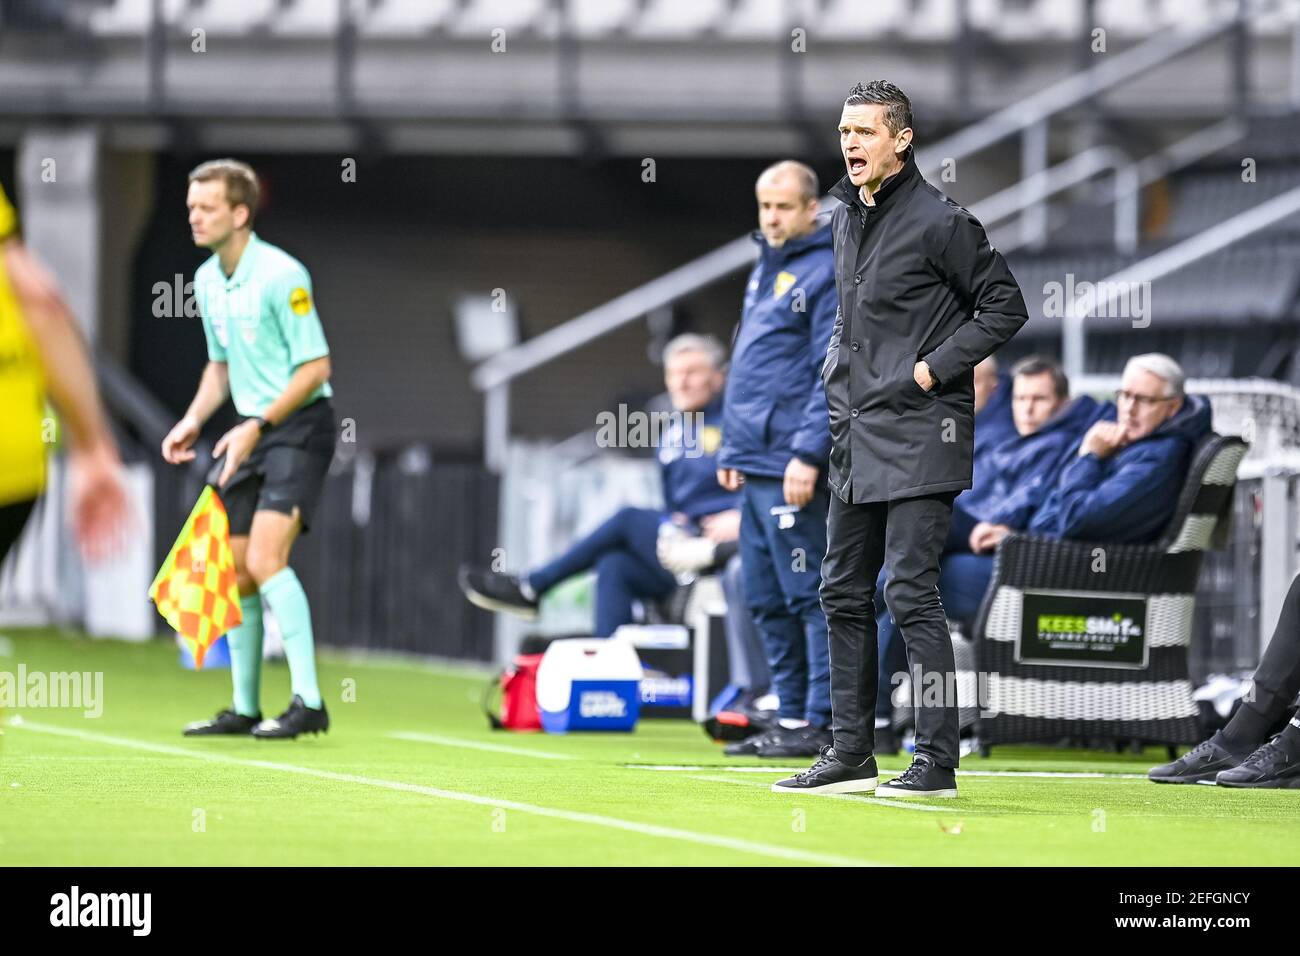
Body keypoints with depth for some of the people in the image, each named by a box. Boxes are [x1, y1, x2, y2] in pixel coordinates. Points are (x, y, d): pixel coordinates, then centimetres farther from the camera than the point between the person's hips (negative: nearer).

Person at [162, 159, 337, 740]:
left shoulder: (281, 274, -17)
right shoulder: (207, 280, 9)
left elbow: (315, 367, -17)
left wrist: (257, 426, -21)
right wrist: (193, 421, 7)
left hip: (299, 425, -8)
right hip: (250, 432, 8)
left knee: (265, 560, -21)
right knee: (236, 571, 7)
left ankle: (308, 702, -20)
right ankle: (244, 709, 16)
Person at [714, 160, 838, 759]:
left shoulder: (827, 272, -8)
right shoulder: (764, 270, 19)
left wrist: (808, 453, -20)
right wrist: (732, 449, 20)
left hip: (792, 471, -9)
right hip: (754, 465, 9)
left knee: (809, 596, -7)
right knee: (766, 602, 10)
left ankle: (822, 722, -5)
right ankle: (792, 716, 16)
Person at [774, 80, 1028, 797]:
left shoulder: (939, 221, -10)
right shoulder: (845, 219, 13)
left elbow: (1005, 306, -9)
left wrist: (933, 368, -13)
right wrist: (837, 371, 13)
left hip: (918, 438, -8)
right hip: (853, 439, 9)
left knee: (910, 591, -11)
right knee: (844, 592, 10)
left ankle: (936, 760, -7)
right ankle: (851, 752, 17)